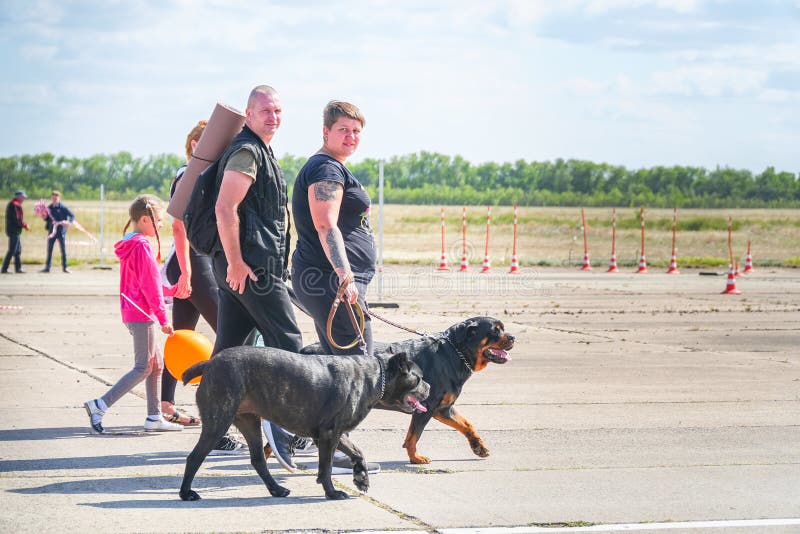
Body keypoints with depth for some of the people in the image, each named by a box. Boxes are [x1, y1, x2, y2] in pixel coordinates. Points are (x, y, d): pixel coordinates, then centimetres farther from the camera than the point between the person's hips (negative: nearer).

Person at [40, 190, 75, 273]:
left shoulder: (63, 207, -8)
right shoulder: (49, 207, 8)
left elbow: (72, 215, -9)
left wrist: (69, 222, -27)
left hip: (61, 231, -4)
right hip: (52, 231, 4)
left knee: (63, 250, 1)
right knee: (49, 250, 6)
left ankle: (64, 267, 10)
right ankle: (47, 267, 10)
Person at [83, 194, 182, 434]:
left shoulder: (129, 245, 15)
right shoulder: (142, 246, -16)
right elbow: (150, 286, -18)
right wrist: (163, 318, -16)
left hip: (133, 312, 10)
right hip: (142, 314, -10)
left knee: (156, 363, 13)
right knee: (143, 367, -6)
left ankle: (154, 417, 14)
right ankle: (99, 406, -9)